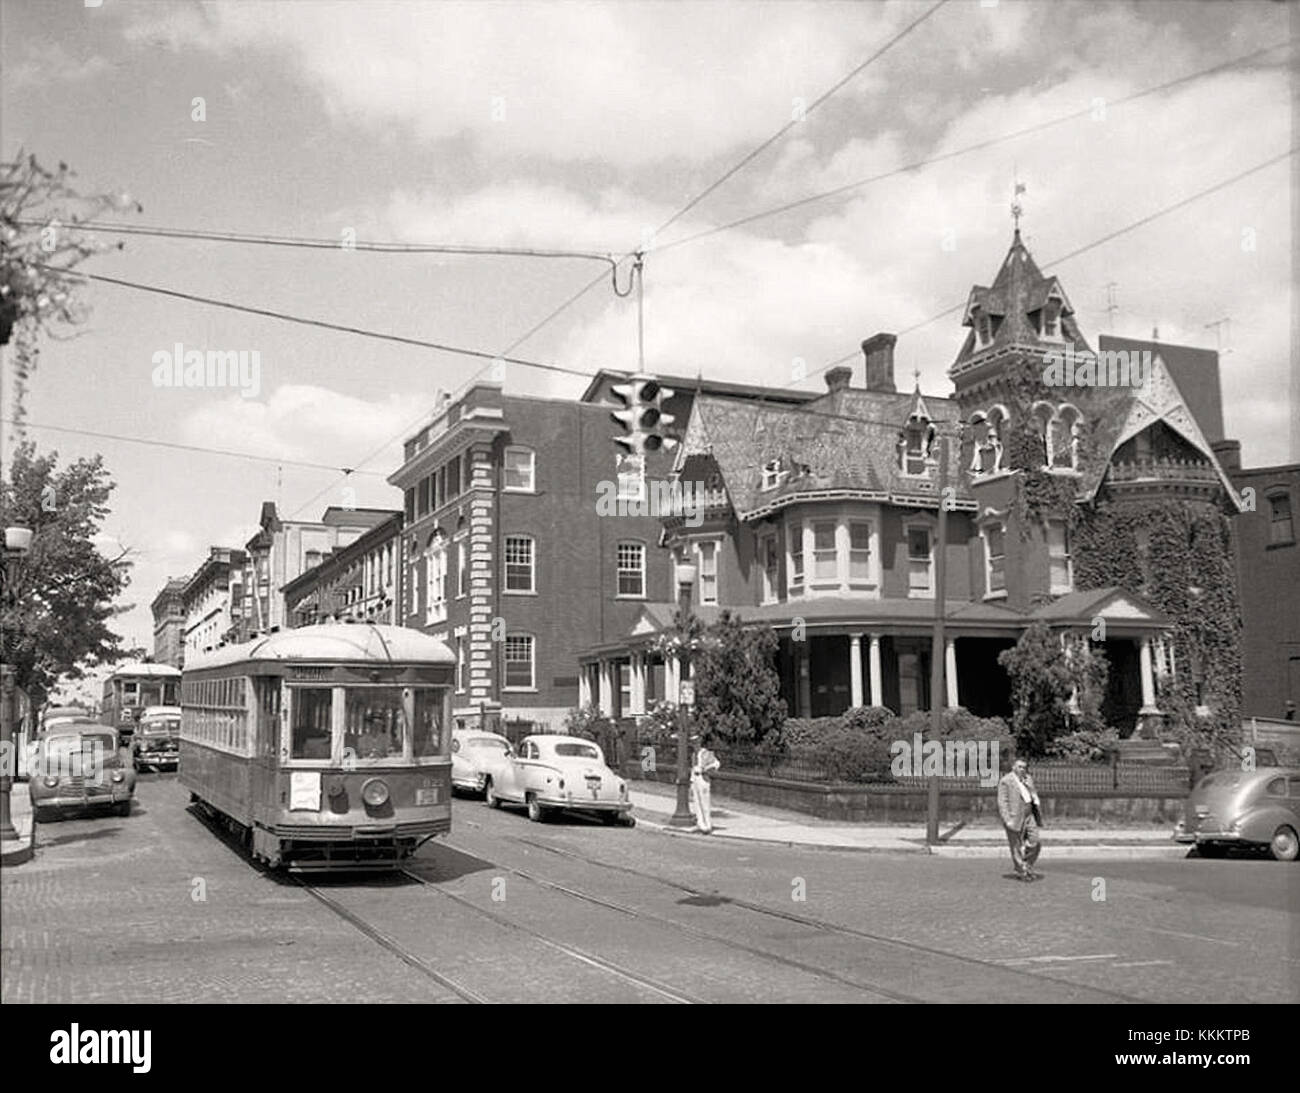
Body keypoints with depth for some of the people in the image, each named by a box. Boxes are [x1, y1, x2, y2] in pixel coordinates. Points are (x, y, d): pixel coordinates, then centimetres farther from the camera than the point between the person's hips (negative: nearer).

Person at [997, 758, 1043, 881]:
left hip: (1029, 815, 6)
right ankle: (1020, 872, 12)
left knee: (1034, 842, 0)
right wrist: (1007, 820, -18)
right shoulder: (1006, 781, -7)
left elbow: (1034, 796, 21)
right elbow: (1002, 802, -10)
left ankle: (1027, 866, 19)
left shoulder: (1028, 779, 14)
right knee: (1017, 846, 1)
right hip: (1014, 817, -6)